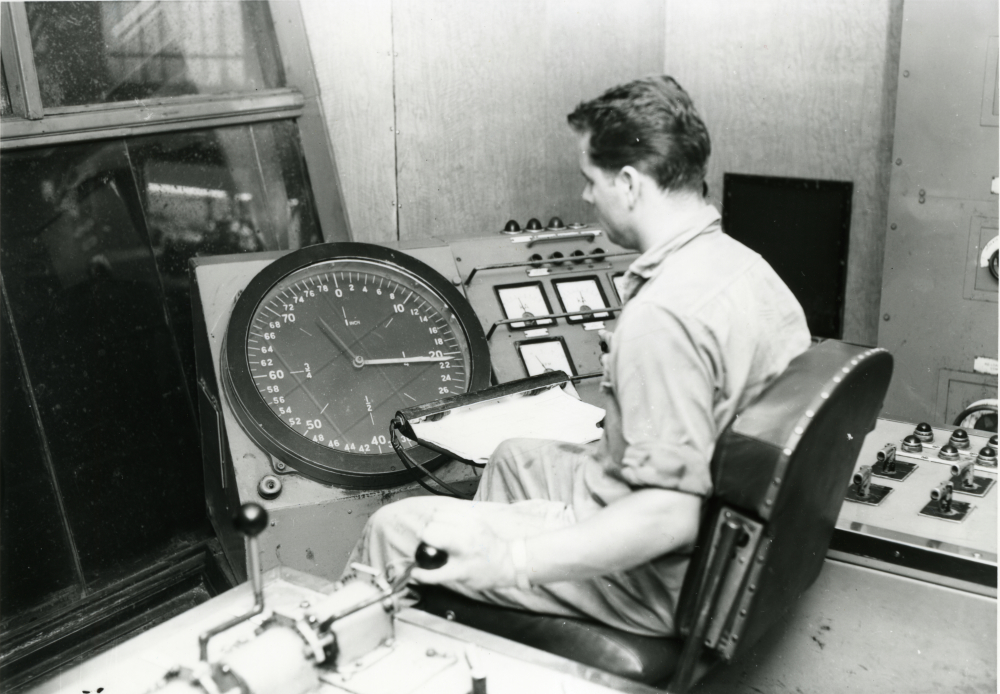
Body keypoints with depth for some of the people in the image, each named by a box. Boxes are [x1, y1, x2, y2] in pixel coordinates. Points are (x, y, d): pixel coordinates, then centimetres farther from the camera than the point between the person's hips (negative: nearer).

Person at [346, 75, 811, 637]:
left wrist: (508, 563, -29)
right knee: (517, 455, 30)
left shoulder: (661, 315, -30)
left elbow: (670, 518, -32)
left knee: (397, 529, 0)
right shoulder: (750, 266, 0)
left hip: (656, 580, -10)